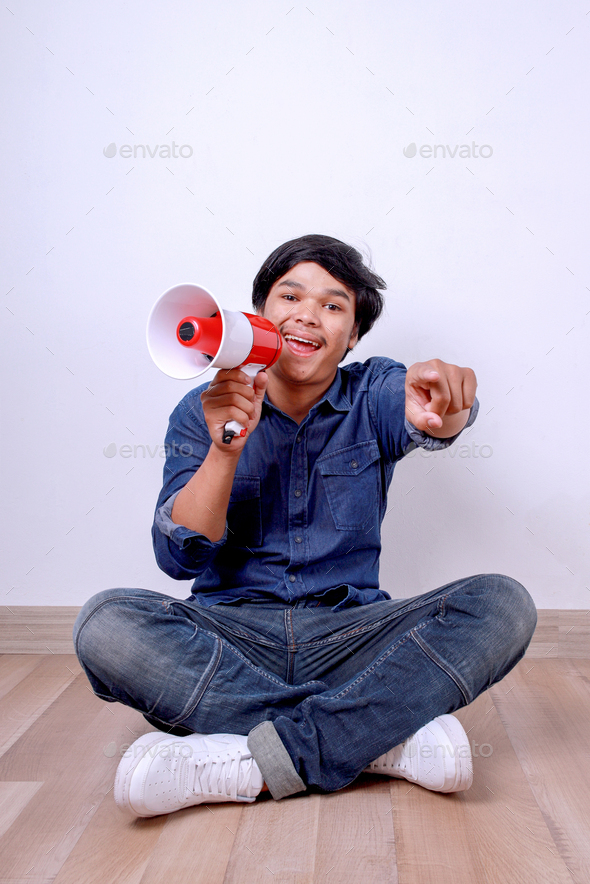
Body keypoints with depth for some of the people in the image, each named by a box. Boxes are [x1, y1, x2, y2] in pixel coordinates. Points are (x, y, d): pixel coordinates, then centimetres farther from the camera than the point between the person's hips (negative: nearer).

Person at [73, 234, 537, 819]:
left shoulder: (373, 395, 5)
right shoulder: (204, 411, 3)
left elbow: (429, 418, -21)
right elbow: (179, 557, -6)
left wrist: (441, 410, -46)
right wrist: (225, 450, -23)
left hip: (349, 635, 1)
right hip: (232, 635, 0)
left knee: (502, 605, -23)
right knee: (106, 623, -29)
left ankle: (253, 762, -29)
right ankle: (383, 737, -28)